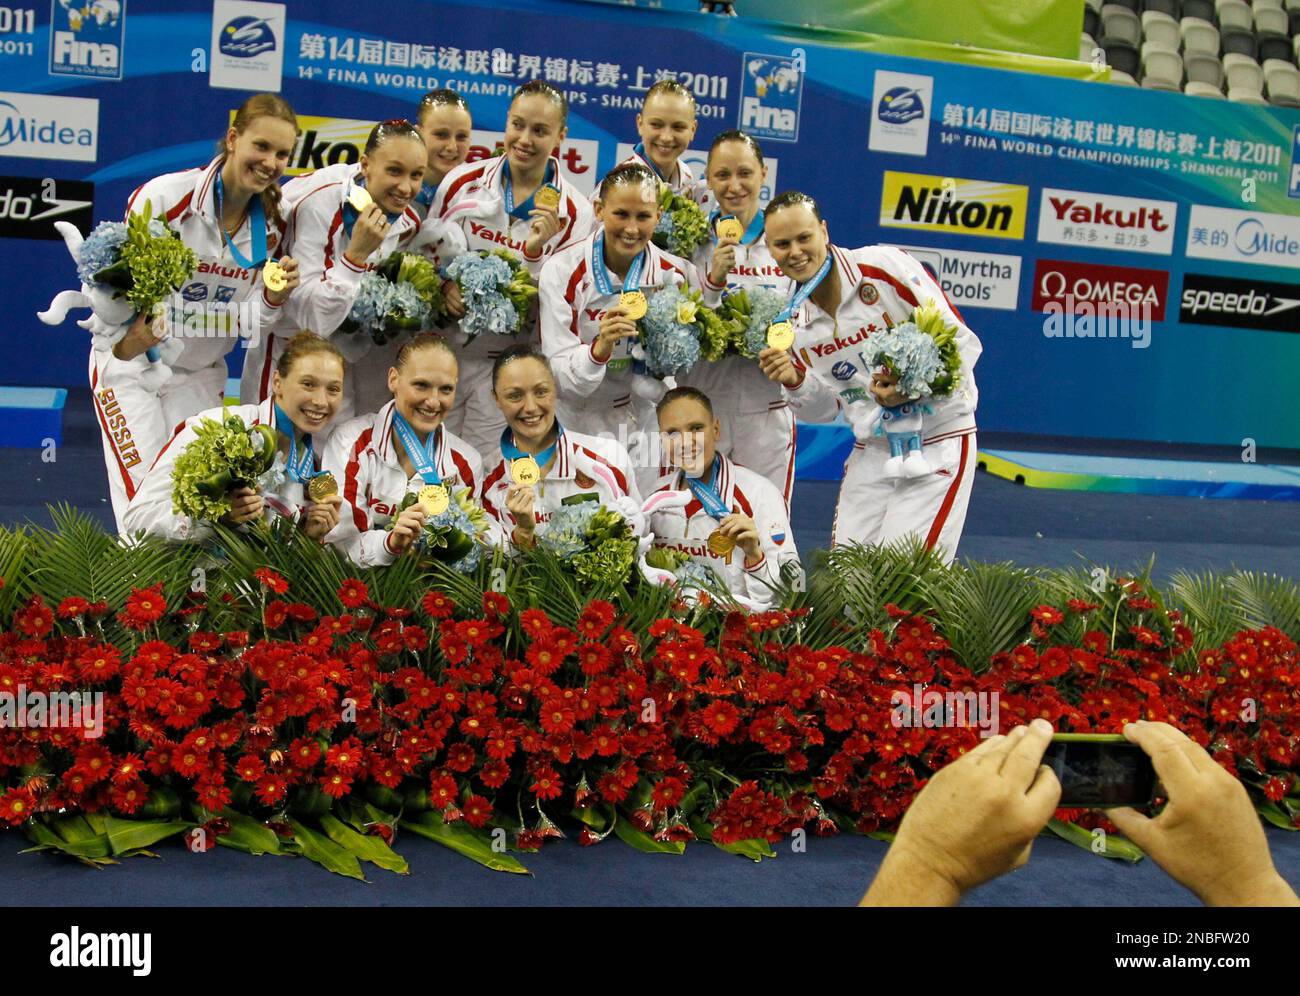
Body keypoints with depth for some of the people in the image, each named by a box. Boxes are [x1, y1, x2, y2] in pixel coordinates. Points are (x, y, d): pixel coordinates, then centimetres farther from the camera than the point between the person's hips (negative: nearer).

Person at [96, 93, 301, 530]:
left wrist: (273, 298, -26)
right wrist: (121, 338, -37)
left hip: (201, 376, 4)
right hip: (130, 364, -4)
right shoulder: (164, 196, -20)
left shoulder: (273, 224, -6)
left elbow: (249, 325, -4)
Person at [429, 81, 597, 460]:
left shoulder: (574, 212, -6)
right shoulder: (463, 182, -2)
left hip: (506, 360, -1)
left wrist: (534, 252, -24)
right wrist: (445, 284, -13)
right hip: (443, 348, 1)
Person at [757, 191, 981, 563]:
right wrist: (795, 382, -12)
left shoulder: (885, 265, -13)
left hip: (938, 441, -5)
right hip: (871, 452, 5)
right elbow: (825, 409, 9)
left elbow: (962, 341, -13)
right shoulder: (792, 319, 2)